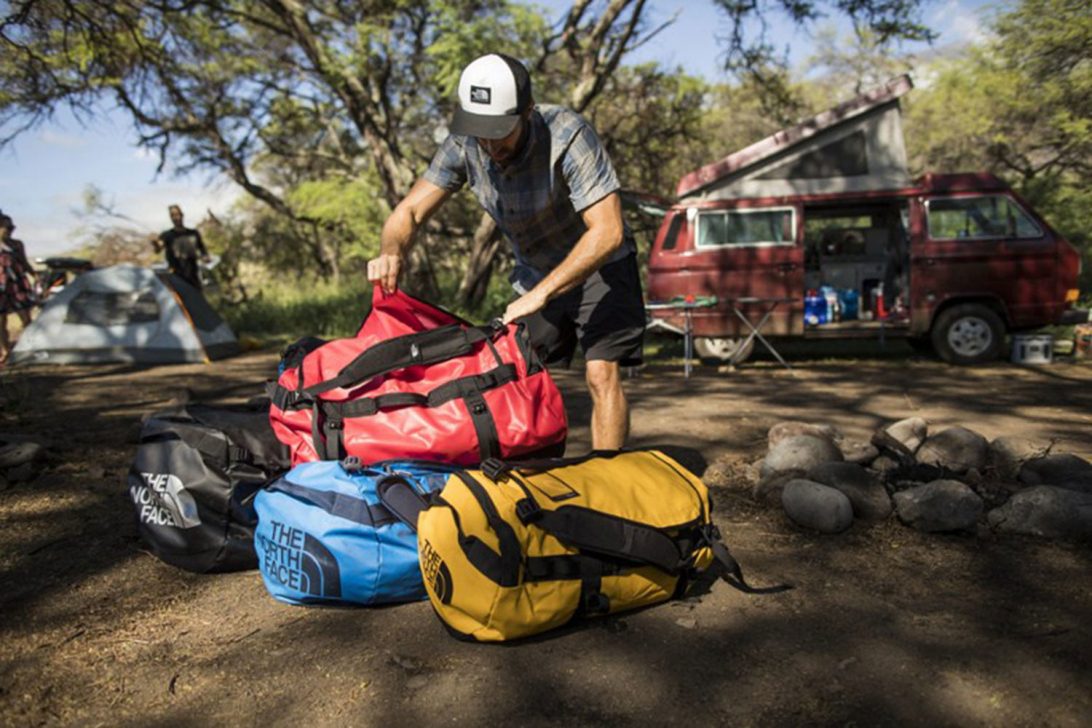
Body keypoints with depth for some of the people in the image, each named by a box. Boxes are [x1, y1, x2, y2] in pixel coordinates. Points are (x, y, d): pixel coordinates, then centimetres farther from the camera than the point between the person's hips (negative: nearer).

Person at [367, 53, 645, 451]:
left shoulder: (568, 135, -30)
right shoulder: (464, 145, -15)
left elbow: (607, 232, -35)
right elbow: (410, 210, -12)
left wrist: (539, 295, -38)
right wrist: (391, 252, -36)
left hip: (599, 267, -5)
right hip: (535, 276, 5)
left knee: (602, 375, -18)